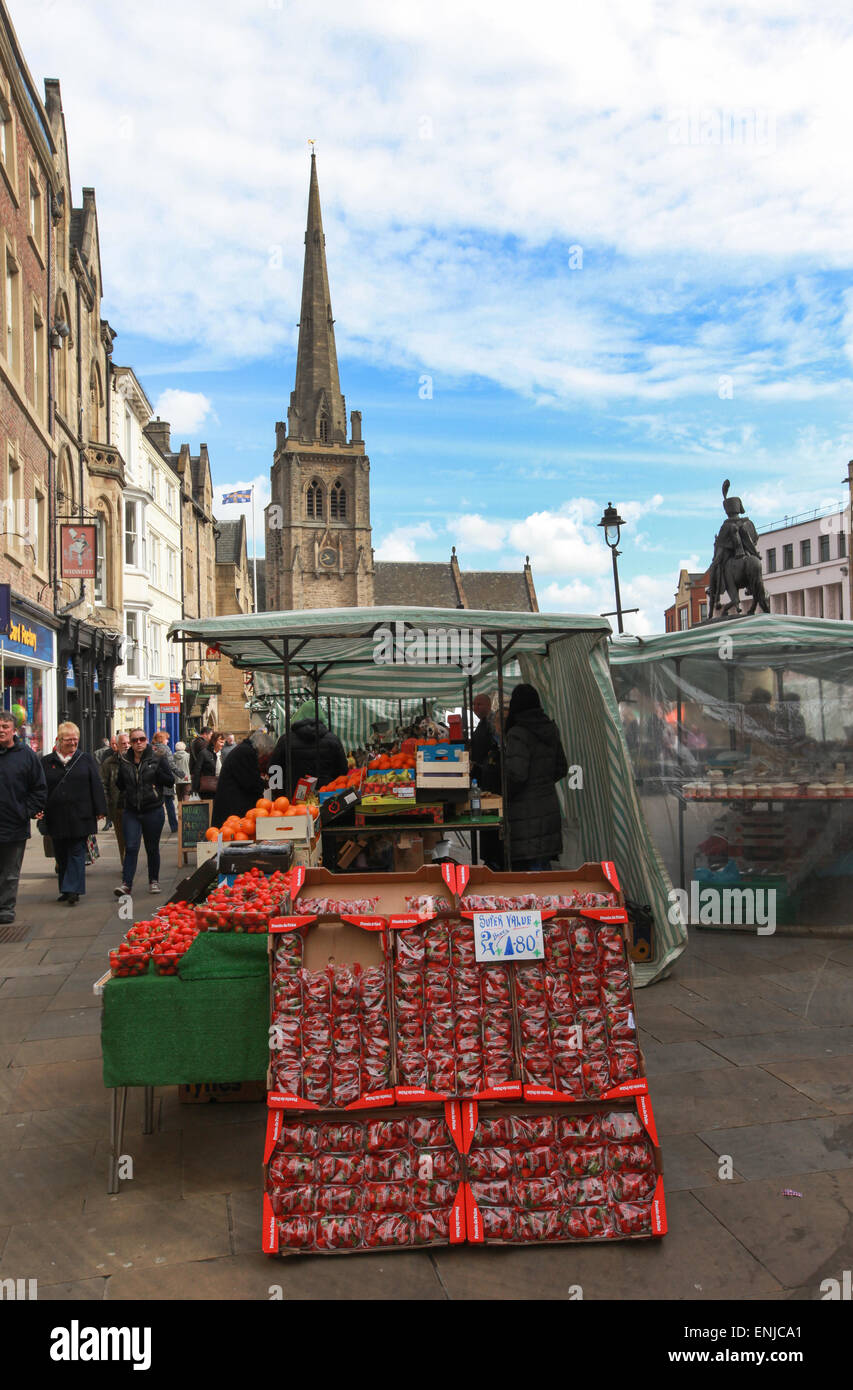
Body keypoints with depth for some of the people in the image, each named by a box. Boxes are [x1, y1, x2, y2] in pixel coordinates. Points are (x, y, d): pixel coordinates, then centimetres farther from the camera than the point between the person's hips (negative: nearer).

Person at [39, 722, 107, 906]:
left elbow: (96, 786, 3)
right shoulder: (47, 762, 8)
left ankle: (73, 890, -6)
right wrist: (39, 810, -3)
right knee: (61, 855, 10)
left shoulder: (86, 759, 5)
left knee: (77, 853, -5)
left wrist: (100, 810, -2)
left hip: (80, 816, -2)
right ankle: (67, 890, 21)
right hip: (56, 818, 2)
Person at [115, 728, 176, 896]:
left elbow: (171, 781, -4)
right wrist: (125, 794, -2)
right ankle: (126, 883, -6)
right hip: (131, 812, 2)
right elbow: (120, 784, 19)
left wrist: (157, 772, -19)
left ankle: (154, 881, 22)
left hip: (153, 811, -1)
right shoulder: (125, 762, 6)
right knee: (131, 848, -7)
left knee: (152, 848, 9)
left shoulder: (157, 759, -2)